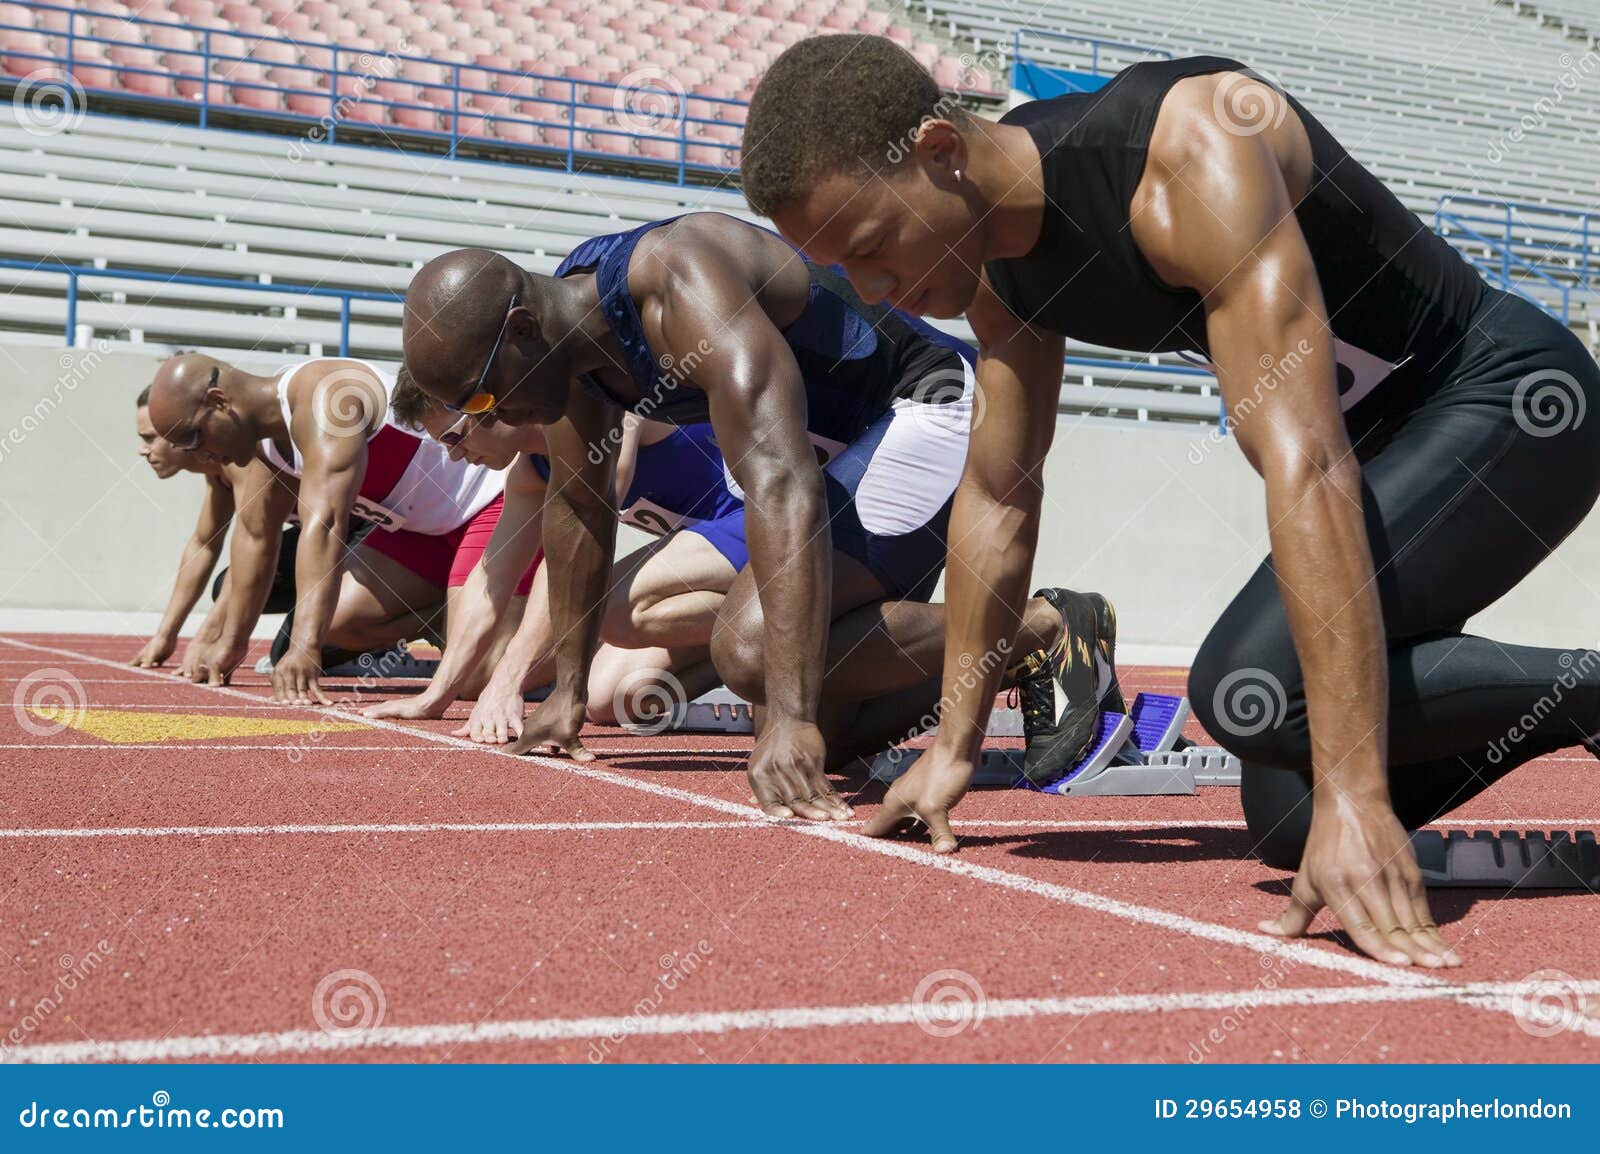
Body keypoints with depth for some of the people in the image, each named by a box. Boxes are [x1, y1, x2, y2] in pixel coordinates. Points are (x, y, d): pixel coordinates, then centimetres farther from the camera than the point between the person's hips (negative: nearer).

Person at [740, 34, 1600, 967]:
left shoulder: (1189, 153, -31)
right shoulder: (1000, 273, -5)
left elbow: (1305, 464, -38)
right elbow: (998, 498, 9)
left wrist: (1355, 793, -42)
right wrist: (955, 746, 13)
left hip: (1518, 399, -8)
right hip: (1391, 441, 8)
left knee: (1254, 682, -28)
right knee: (1293, 826, 5)